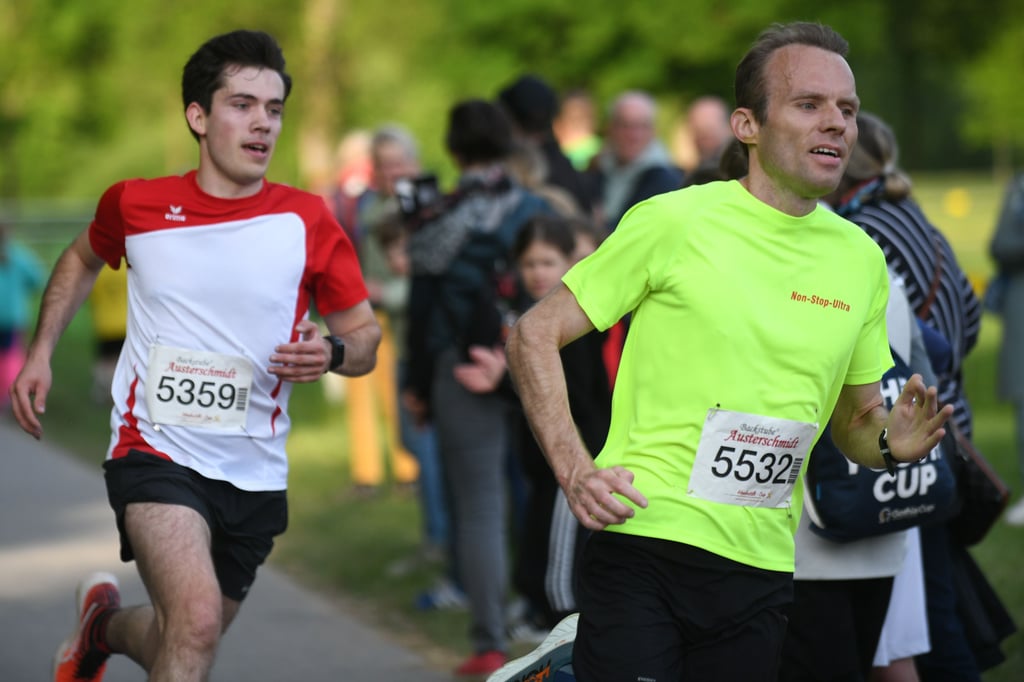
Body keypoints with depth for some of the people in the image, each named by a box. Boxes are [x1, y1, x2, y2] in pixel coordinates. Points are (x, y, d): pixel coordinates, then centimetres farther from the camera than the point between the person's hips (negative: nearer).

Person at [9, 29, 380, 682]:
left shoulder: (307, 220, -4)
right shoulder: (134, 204, -2)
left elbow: (365, 334, 4)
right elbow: (83, 258, 21)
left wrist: (331, 353, -18)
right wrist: (41, 351, 12)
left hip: (254, 474, 3)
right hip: (155, 451, -3)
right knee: (196, 623, -28)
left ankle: (106, 622, 50)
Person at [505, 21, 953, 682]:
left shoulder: (861, 259, 10)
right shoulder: (676, 220, -4)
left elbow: (855, 419, 19)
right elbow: (534, 335, -2)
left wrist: (890, 441, -4)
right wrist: (575, 469, -14)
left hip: (763, 574, 5)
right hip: (643, 549, -5)